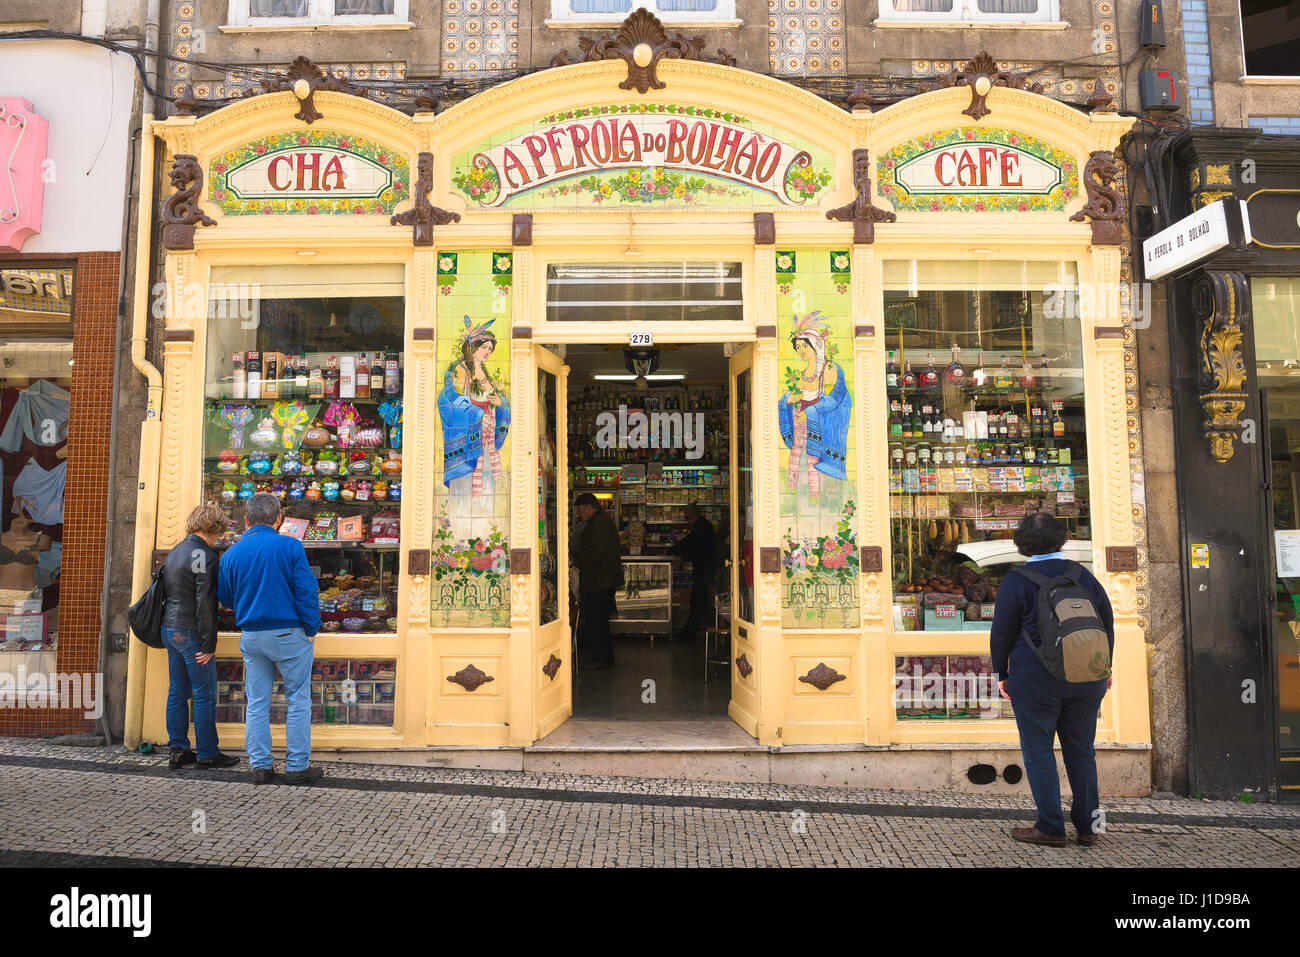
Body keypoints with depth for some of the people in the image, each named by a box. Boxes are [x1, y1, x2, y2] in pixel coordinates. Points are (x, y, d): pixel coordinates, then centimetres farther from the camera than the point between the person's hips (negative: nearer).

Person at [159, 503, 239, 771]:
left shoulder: (174, 553, 12)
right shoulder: (204, 556, -16)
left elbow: (167, 593, 19)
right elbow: (205, 603, -19)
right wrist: (209, 644, -15)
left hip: (170, 629, 9)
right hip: (190, 633, -9)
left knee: (177, 692, 13)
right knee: (204, 695, -1)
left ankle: (178, 750, 19)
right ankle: (207, 754, 6)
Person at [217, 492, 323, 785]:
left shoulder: (231, 554, 3)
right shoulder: (290, 547, -10)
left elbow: (224, 595, 12)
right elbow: (306, 591, -12)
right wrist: (312, 629, -3)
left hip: (251, 637, 4)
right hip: (289, 633, -4)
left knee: (257, 702, 12)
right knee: (298, 701, 4)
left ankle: (260, 766, 16)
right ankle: (297, 767, 7)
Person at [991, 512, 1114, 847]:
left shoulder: (1016, 581, -8)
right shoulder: (1084, 575, 6)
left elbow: (1001, 633, -7)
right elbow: (1107, 624, 13)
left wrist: (1001, 673, 5)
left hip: (1036, 678, -5)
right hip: (1085, 678, 5)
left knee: (1038, 751, 4)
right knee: (1081, 750, 14)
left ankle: (1051, 828, 6)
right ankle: (1087, 826, 19)